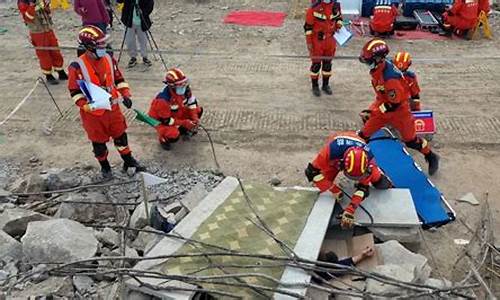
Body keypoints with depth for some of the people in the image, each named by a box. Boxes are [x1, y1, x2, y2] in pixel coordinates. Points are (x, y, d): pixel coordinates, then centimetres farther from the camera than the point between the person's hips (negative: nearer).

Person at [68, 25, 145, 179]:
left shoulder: (109, 59, -1)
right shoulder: (77, 66, -17)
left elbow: (118, 79, 10)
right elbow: (74, 91, -12)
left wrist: (125, 94, -3)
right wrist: (85, 106, -25)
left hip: (113, 107, 4)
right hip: (93, 113, -4)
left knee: (121, 136, 14)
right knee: (99, 142, 11)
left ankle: (129, 163, 31)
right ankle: (105, 167, 33)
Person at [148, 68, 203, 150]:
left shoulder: (184, 89, -19)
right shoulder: (163, 100, -37)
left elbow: (191, 101, -1)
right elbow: (166, 120, -29)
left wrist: (194, 117, -13)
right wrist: (184, 123, -27)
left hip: (176, 114, 7)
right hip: (161, 120, -7)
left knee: (198, 110, -4)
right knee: (174, 135, -35)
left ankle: (184, 129, 16)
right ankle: (163, 138, 3)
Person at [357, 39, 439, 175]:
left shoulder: (389, 78, -37)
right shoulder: (378, 67, -10)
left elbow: (394, 103, -28)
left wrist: (373, 111, -20)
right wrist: (372, 109, 12)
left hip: (398, 109, -7)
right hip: (383, 104, 7)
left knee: (411, 140, 8)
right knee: (364, 134, 4)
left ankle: (431, 157, 30)